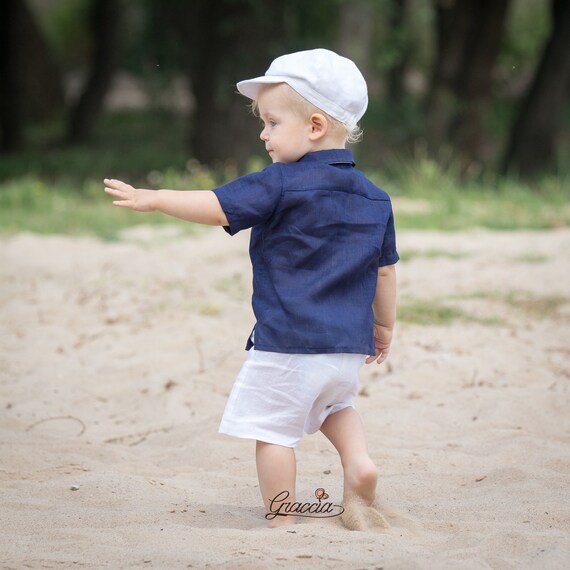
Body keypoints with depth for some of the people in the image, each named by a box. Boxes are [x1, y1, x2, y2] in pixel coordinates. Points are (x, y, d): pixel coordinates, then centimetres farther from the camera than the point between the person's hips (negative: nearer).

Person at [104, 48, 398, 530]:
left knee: (274, 430, 3)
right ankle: (360, 463, 8)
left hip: (288, 345, -7)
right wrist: (384, 328, 26)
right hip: (350, 346, 7)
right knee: (336, 404, 31)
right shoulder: (374, 198, 8)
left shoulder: (280, 185, -12)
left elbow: (217, 207, -14)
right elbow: (385, 272, 14)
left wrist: (153, 198, -4)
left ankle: (281, 524, 5)